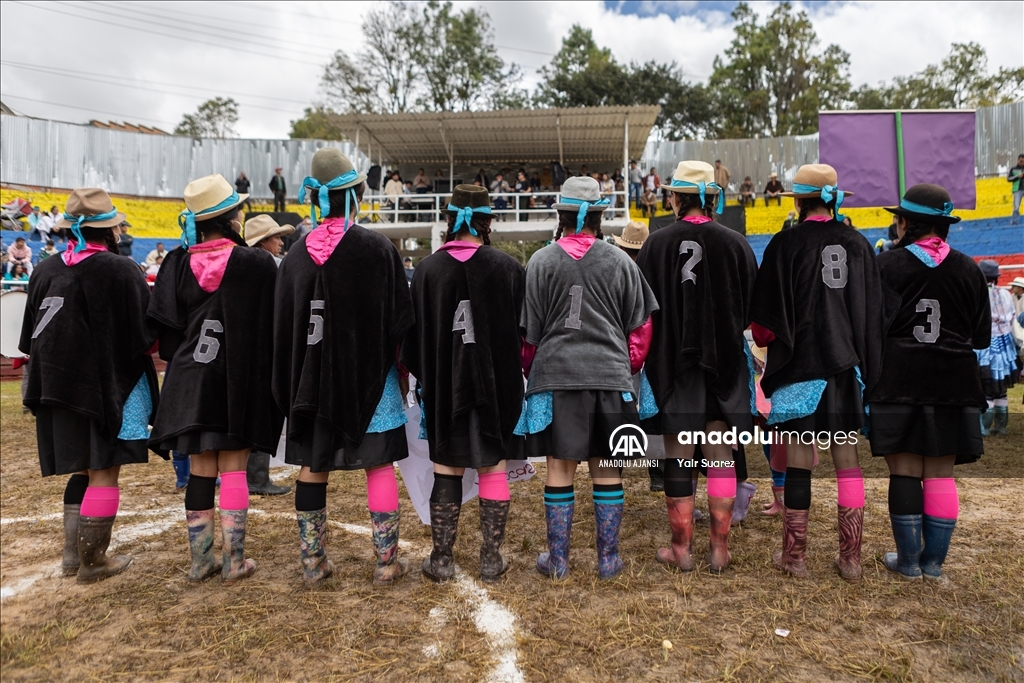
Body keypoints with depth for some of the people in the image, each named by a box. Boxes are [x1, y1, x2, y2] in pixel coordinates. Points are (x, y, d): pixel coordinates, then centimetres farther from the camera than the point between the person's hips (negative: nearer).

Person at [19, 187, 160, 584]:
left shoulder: (46, 271, 2)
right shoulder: (120, 271, -15)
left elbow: (31, 338, 8)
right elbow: (146, 334, -12)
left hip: (61, 386, 6)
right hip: (109, 386, -6)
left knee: (82, 470, 19)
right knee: (104, 472, 4)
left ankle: (73, 554, 24)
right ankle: (92, 562, 12)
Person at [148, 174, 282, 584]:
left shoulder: (177, 264, 1)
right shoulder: (258, 264, -10)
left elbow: (164, 327, 5)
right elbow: (271, 327, -6)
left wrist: (182, 362, 17)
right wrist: (272, 378, 5)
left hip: (190, 381, 3)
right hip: (241, 381, -3)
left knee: (200, 472, 10)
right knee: (233, 471, 4)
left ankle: (201, 561, 19)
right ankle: (234, 562, 11)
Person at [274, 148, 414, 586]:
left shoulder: (297, 254, 1)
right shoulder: (377, 248, -9)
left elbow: (283, 325, 6)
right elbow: (400, 319, -7)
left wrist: (296, 383, 15)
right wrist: (400, 367, 7)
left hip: (312, 381, 3)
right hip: (370, 374, -3)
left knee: (312, 466, 12)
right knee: (379, 465, 6)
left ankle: (312, 562, 21)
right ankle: (387, 562, 12)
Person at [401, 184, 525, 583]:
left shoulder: (428, 269, -3)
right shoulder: (508, 268, -5)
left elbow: (415, 334, 2)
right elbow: (524, 331, -1)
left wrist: (423, 378, 14)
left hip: (444, 386, 1)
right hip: (497, 385, 0)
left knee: (446, 471, 10)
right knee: (493, 468, 10)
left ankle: (441, 560, 18)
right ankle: (491, 560, 17)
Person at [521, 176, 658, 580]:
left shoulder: (541, 262, 0)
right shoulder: (620, 262, 3)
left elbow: (529, 329, 4)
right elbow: (640, 327, 8)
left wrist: (529, 369, 19)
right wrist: (629, 368, 22)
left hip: (555, 376, -1)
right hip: (610, 376, 1)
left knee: (559, 468, 7)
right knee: (606, 469, 10)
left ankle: (557, 561, 17)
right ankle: (608, 559, 19)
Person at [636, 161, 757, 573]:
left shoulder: (658, 244, -8)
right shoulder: (735, 244, -3)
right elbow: (753, 308, 4)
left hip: (672, 363, -2)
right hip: (724, 361, 2)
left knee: (678, 457, 7)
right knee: (720, 454, 10)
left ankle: (681, 549, 16)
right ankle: (720, 549, 17)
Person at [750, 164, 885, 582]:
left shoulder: (786, 244, -8)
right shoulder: (859, 245, 6)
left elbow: (764, 316, -8)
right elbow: (875, 312, 9)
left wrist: (767, 340, 12)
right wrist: (866, 366, 17)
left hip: (799, 364, -4)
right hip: (847, 366, 4)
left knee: (797, 460, 3)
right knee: (847, 459, 10)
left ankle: (794, 555, 13)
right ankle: (851, 558, 16)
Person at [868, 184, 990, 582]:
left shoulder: (886, 265, -7)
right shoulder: (968, 269, 3)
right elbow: (981, 336, 8)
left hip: (899, 381, -3)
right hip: (952, 383, 3)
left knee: (904, 471, 3)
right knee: (940, 473, 8)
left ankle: (909, 561, 10)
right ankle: (934, 562, 14)